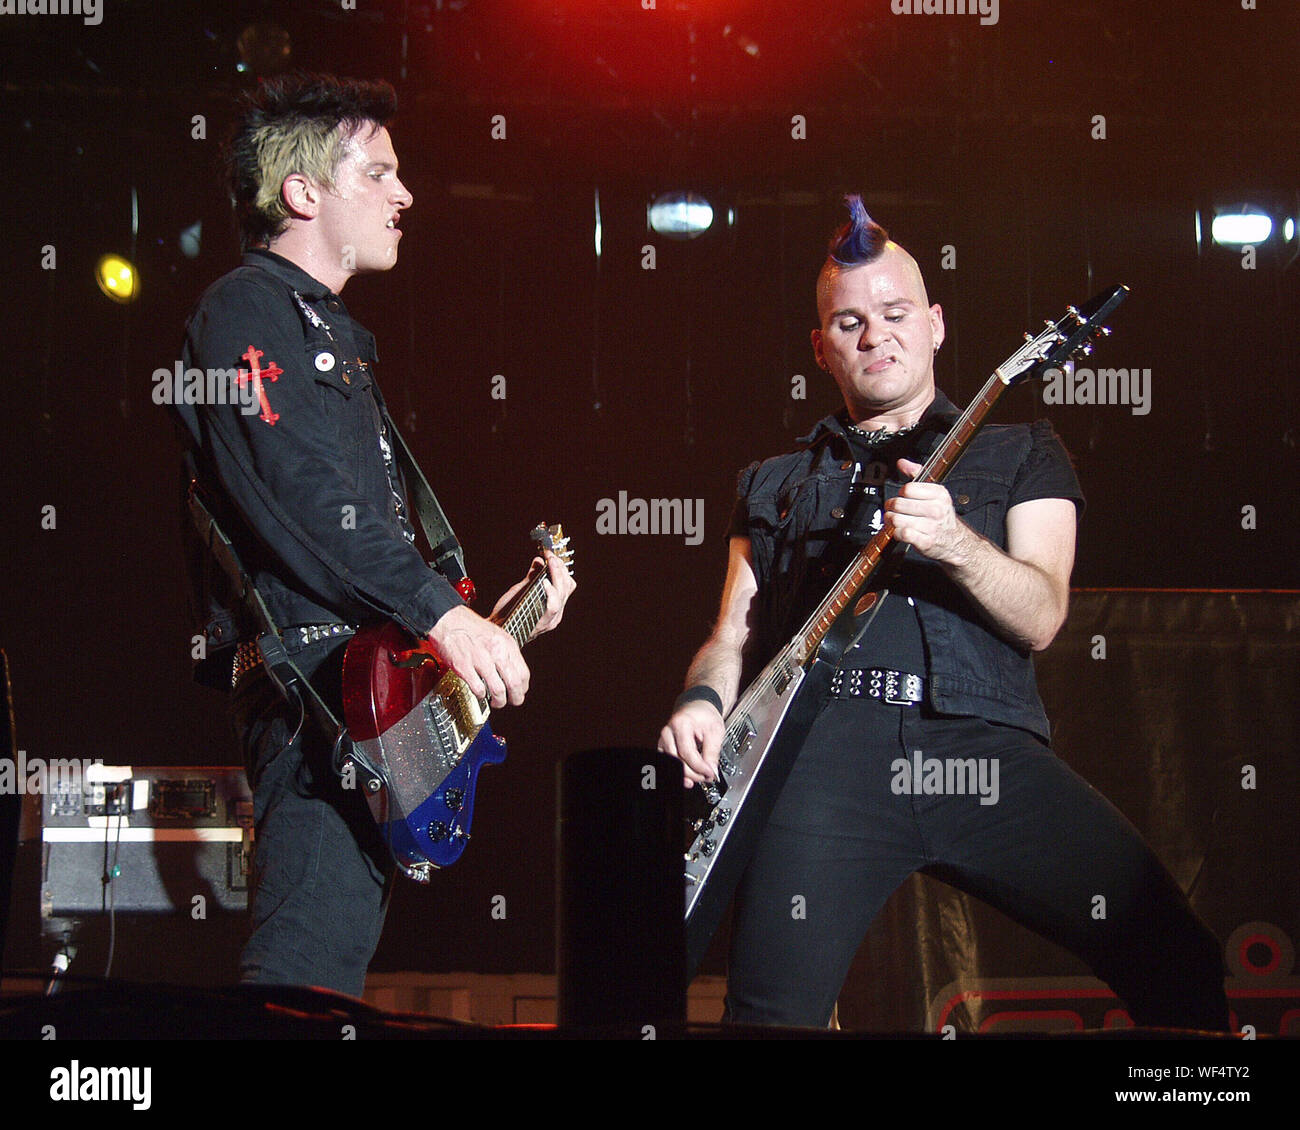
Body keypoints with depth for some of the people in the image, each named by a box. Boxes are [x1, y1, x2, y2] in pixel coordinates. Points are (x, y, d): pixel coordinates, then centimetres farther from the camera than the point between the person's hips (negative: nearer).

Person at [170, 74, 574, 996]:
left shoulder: (338, 332, 27)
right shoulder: (247, 312, -5)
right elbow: (297, 497, -20)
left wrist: (493, 612, 21)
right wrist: (442, 613, -24)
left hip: (372, 681, 10)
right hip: (311, 679, -10)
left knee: (329, 976, 10)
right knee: (307, 982, -19)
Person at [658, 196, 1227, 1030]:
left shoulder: (1020, 453, 23)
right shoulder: (774, 484, 29)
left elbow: (1040, 618, 8)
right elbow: (734, 633, 23)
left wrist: (955, 543, -12)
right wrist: (704, 701, 0)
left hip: (982, 746, 0)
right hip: (822, 749, 1)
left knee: (1181, 967, -14)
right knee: (774, 1015, -19)